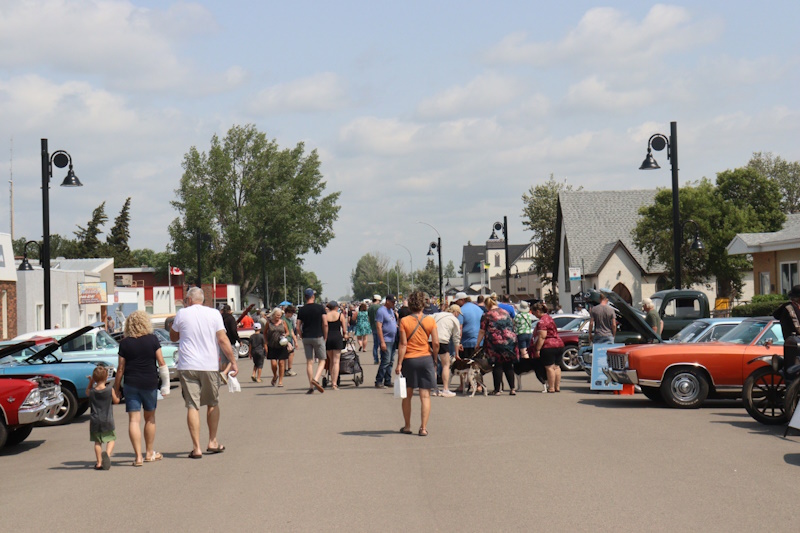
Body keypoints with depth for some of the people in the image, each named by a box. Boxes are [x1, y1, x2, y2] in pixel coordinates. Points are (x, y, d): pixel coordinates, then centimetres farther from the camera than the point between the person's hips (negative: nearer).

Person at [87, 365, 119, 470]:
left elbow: (87, 392, 23)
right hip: (107, 421, -2)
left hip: (95, 421, 2)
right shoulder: (110, 390, -7)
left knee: (97, 442, 9)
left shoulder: (92, 391, -3)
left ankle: (99, 462, 6)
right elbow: (116, 401, 8)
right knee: (111, 439, 9)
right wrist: (117, 395, 27)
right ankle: (107, 453, -18)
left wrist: (91, 382, 19)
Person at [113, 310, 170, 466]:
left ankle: (138, 456, -8)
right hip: (150, 383, 1)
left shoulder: (125, 343, -2)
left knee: (134, 420, 0)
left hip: (131, 384, -1)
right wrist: (166, 383, 6)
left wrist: (116, 389, 8)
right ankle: (149, 453, 25)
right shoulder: (153, 339, -3)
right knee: (150, 418, 16)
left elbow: (121, 369, -1)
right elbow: (161, 363, -3)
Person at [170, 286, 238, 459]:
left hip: (187, 366, -1)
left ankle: (196, 448, -6)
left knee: (192, 406, -1)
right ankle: (213, 442, 26)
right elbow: (223, 340, -3)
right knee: (213, 404, 18)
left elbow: (173, 337, 15)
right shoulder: (214, 314, 1)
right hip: (210, 365, 1)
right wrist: (233, 362, 1)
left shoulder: (182, 314, 0)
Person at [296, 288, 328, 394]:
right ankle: (316, 379, -18)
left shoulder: (301, 310, 3)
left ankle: (311, 386, 4)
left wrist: (302, 337, 12)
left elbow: (298, 327, 1)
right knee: (321, 360, 7)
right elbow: (325, 324, -8)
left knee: (309, 362, 6)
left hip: (306, 338, 2)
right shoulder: (320, 308, -3)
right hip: (318, 337, -2)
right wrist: (325, 337, 3)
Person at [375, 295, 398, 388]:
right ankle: (378, 381, -6)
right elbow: (379, 327, -17)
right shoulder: (381, 311, -12)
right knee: (385, 361, -11)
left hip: (393, 340, 9)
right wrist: (382, 342, -21)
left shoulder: (391, 310, 16)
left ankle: (387, 381, 16)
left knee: (390, 361, 10)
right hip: (386, 340, -9)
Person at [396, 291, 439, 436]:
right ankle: (423, 428, -1)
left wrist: (399, 364, -6)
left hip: (409, 359, -1)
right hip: (426, 359, 1)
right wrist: (435, 360, 9)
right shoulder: (430, 320, -3)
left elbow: (403, 344, -9)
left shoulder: (404, 321, -6)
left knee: (407, 395, 13)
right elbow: (436, 343, -5)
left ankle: (407, 426, 19)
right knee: (425, 396, 3)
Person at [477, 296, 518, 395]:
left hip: (495, 342, -4)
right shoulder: (505, 312, 15)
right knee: (508, 366, 10)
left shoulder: (487, 315, -1)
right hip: (510, 341, 4)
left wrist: (477, 344, 6)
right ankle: (512, 389, 6)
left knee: (497, 366, 1)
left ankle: (497, 390, 2)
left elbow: (482, 332, -2)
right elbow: (512, 327, 18)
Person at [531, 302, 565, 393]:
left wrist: (537, 349, -17)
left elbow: (542, 337, -19)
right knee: (556, 367, 11)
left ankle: (551, 388, -5)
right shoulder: (549, 318, 19)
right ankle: (557, 387, 13)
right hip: (559, 344, 10)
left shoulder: (542, 322, -13)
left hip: (548, 347, -10)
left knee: (549, 367, -6)